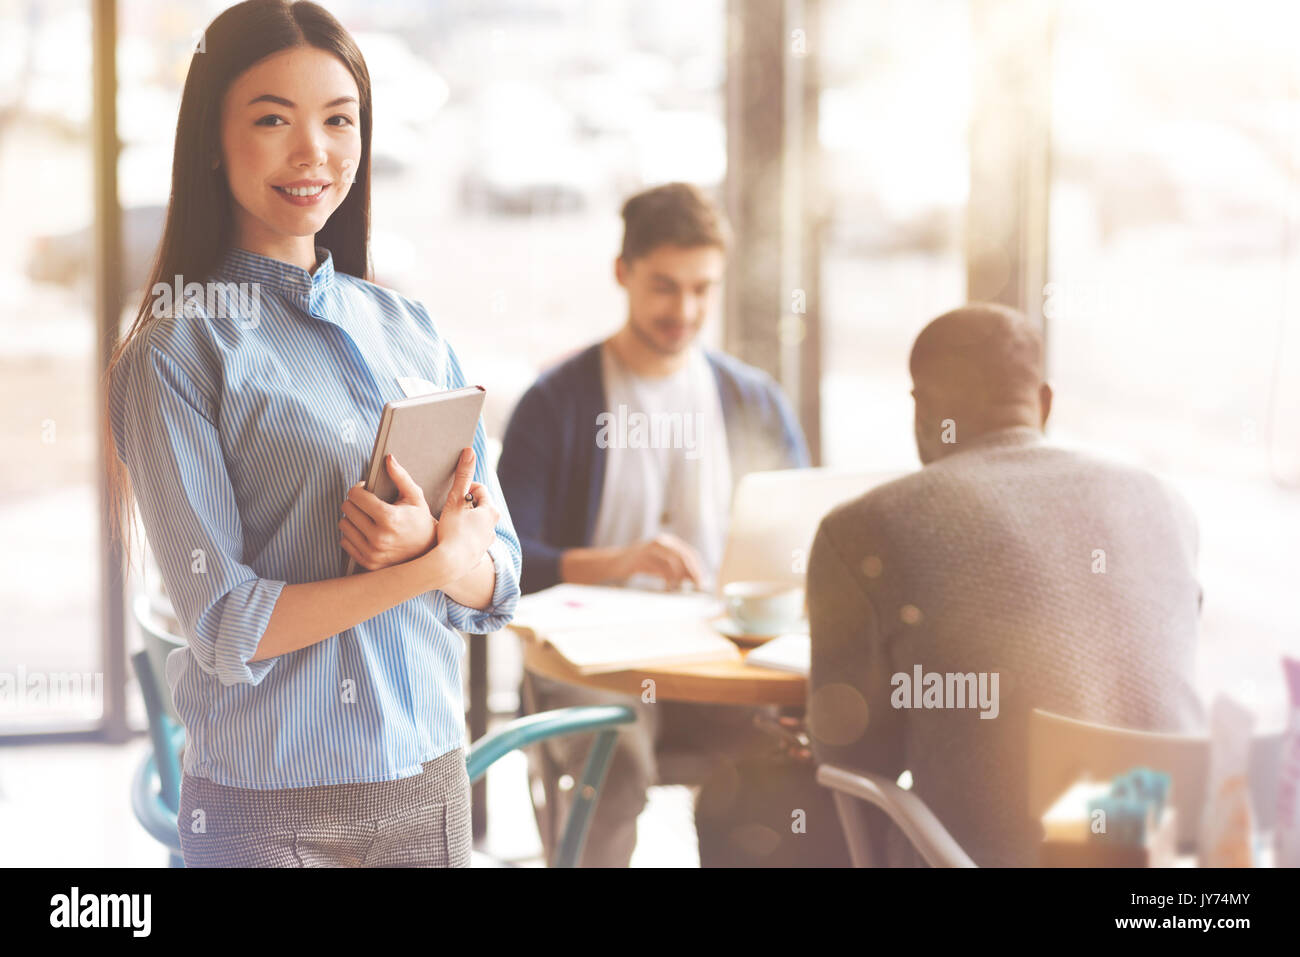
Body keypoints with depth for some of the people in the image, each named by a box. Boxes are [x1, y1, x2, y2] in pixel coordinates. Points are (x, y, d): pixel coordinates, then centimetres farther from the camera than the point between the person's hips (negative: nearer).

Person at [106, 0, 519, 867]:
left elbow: (498, 583, 5)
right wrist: (436, 562, -12)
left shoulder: (411, 333, 7)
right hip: (269, 807, -4)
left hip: (430, 784, 5)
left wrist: (423, 539, -15)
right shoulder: (175, 353, -7)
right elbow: (226, 627, -13)